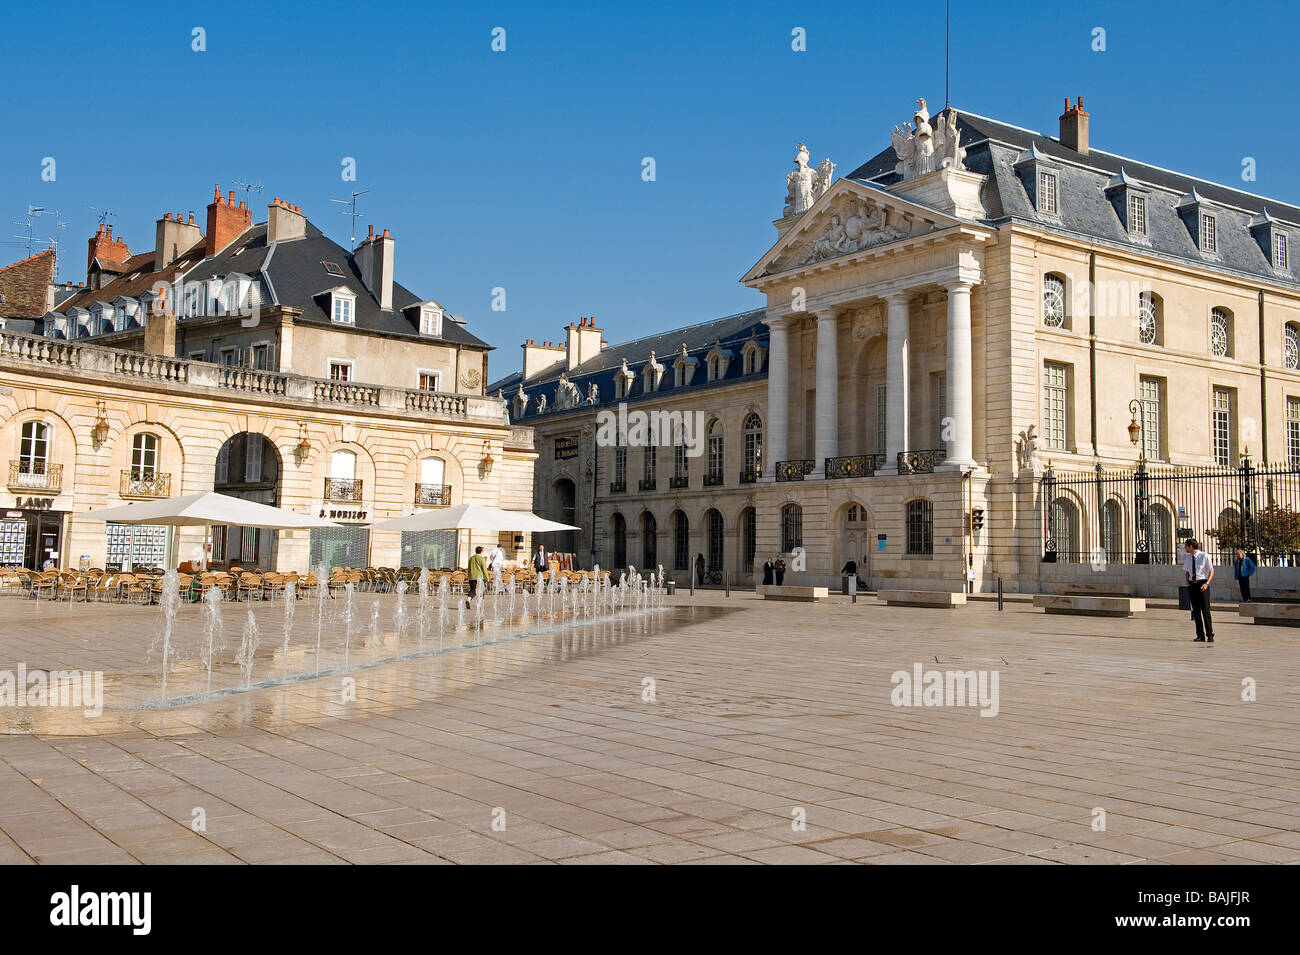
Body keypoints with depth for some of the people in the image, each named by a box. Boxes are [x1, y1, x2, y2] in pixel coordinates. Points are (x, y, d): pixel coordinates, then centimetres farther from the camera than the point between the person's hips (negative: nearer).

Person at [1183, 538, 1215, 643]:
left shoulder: (1205, 556, -8)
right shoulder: (1186, 557, 8)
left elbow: (1211, 570, 0)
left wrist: (1207, 583, -11)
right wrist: (1187, 581, 6)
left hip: (1202, 584, -5)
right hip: (1192, 584, 5)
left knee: (1205, 610, -5)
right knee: (1196, 611, 6)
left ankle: (1210, 635, 2)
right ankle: (1200, 636, 11)